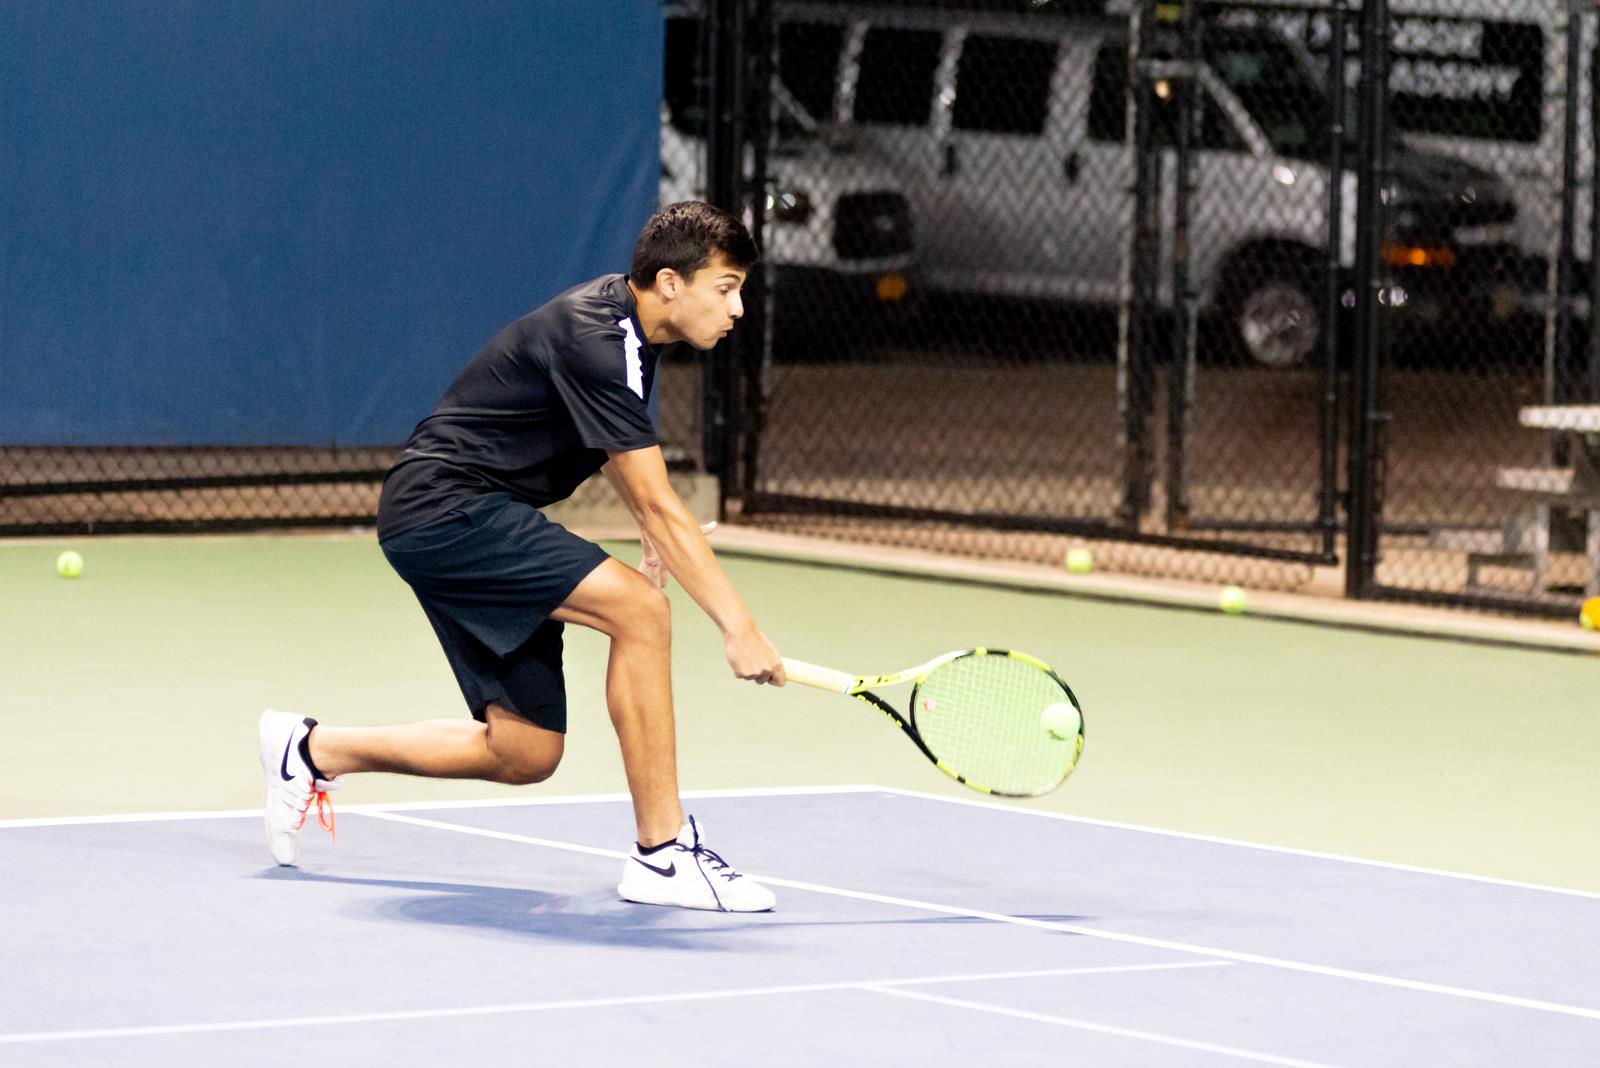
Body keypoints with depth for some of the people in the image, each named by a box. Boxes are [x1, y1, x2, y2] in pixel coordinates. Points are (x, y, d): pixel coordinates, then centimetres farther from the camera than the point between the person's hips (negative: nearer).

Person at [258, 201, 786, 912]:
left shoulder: (626, 322, 9)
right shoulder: (597, 340, -21)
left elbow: (617, 451, 29)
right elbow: (658, 506, -25)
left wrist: (652, 538, 13)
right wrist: (738, 626, -26)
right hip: (445, 505, -10)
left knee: (526, 754, 6)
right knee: (638, 610, -24)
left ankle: (313, 750, 21)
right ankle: (661, 854, -20)